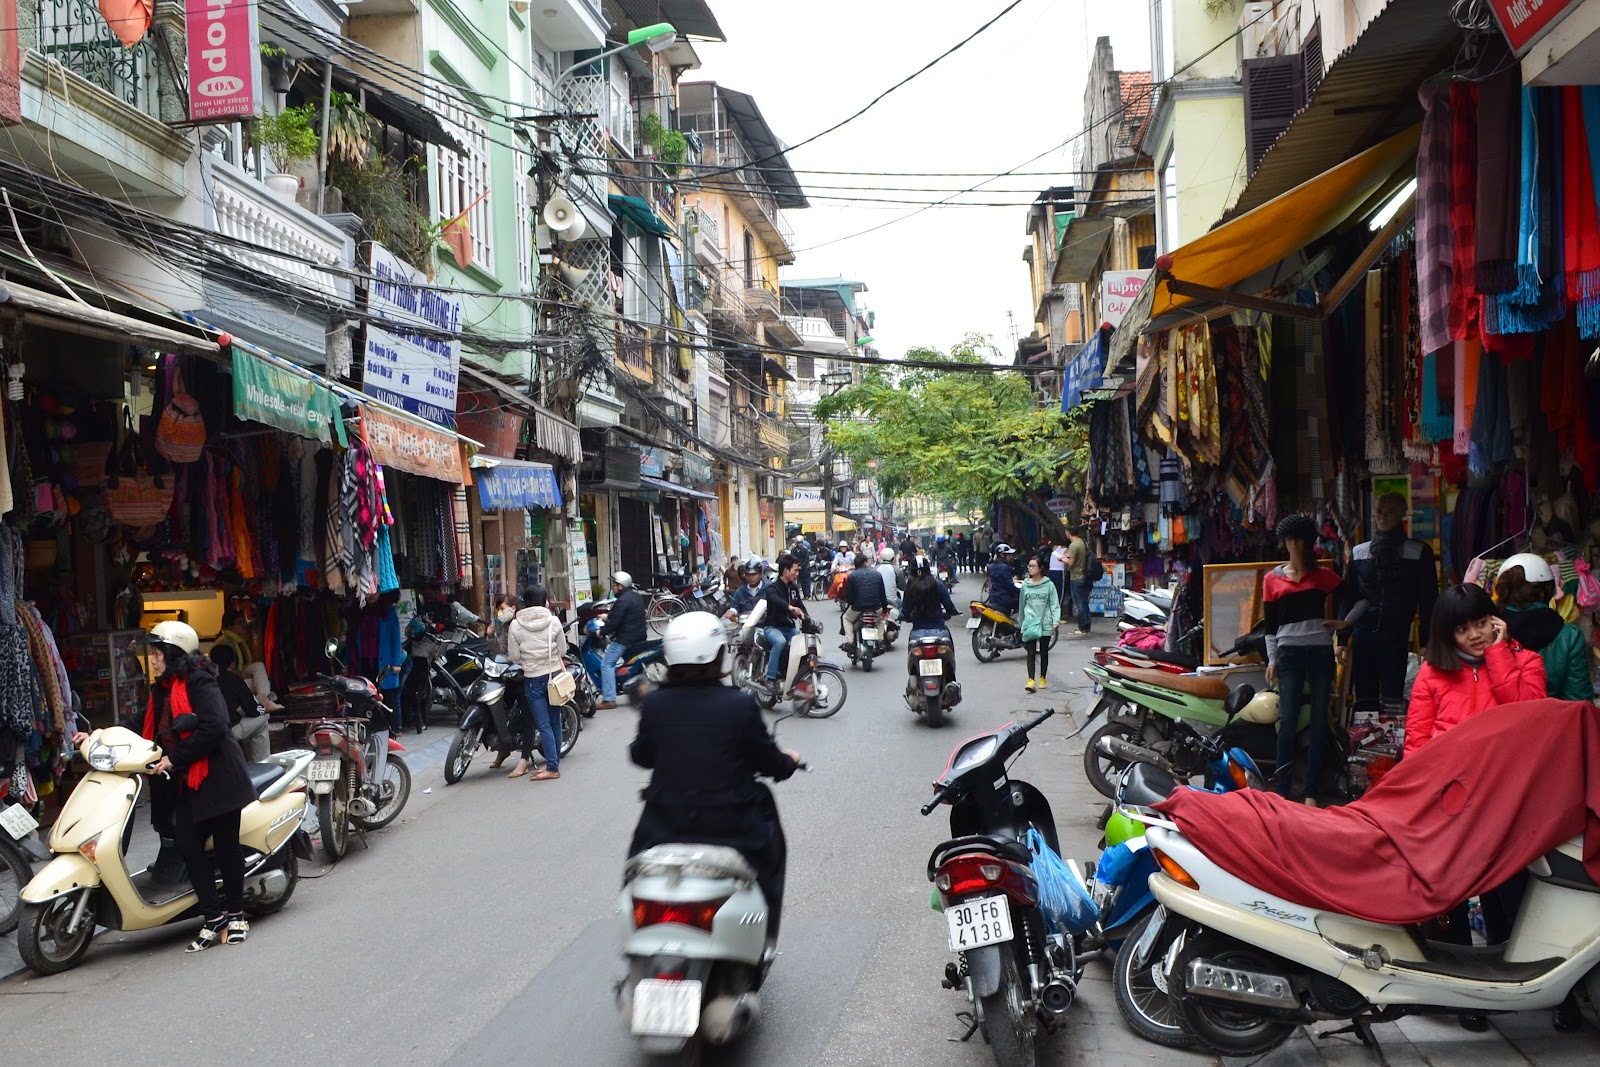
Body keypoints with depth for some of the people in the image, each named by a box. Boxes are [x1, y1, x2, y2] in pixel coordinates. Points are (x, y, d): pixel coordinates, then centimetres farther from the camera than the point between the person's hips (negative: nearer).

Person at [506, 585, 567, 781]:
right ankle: (554, 763, 18)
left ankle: (552, 768, -3)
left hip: (533, 678, -3)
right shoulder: (553, 621, -4)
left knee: (544, 725, -2)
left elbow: (514, 657, -5)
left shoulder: (515, 625, -8)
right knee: (554, 722, 12)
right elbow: (562, 650, 2)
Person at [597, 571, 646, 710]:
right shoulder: (636, 597, 14)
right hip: (639, 637, 10)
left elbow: (614, 623, -20)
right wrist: (608, 616, 24)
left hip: (625, 638, -10)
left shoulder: (622, 601, -17)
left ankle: (609, 699, -11)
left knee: (607, 664, -6)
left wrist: (601, 632, -7)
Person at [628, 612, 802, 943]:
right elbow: (768, 761, -4)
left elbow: (640, 756, 7)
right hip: (730, 825, -2)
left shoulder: (654, 704, -8)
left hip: (665, 824, 2)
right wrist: (789, 760, 19)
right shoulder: (741, 705, -14)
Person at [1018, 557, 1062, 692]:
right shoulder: (1025, 585, 5)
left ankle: (1042, 678, 24)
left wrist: (1056, 620, -15)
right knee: (1031, 652, -8)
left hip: (1045, 624, -1)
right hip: (1030, 622, 1)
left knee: (1044, 652, 11)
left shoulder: (1049, 585, -2)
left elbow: (1055, 604, -2)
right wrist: (1021, 623, 19)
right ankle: (1031, 680, -13)